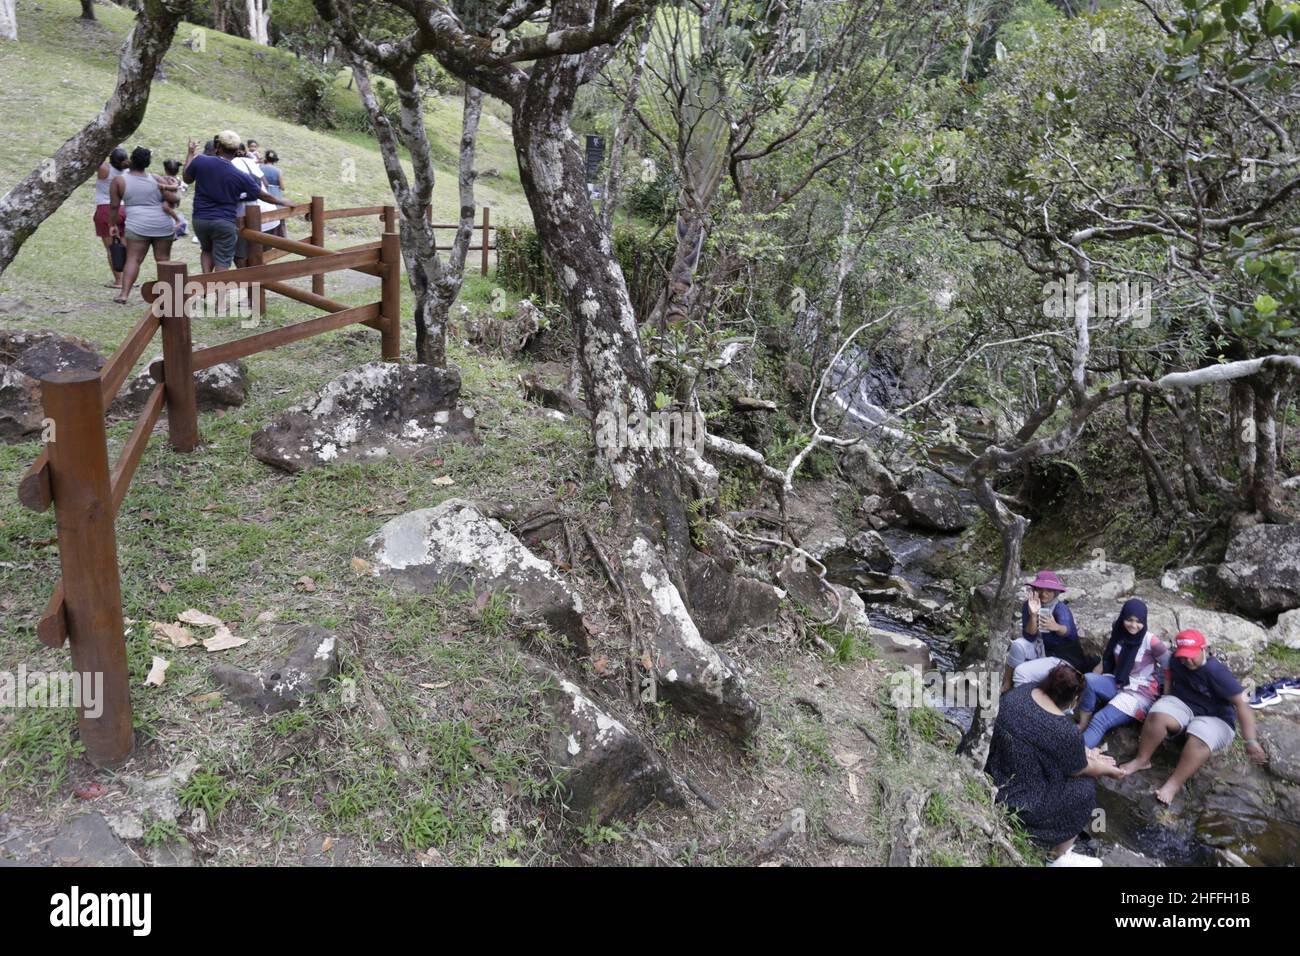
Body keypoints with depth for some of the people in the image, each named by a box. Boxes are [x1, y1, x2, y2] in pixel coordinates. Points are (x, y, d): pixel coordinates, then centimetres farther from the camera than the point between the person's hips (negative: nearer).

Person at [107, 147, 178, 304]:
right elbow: (174, 199, 1)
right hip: (163, 225, 1)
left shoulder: (119, 181, 1)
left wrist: (113, 224, 15)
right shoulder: (155, 180, 2)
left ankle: (124, 293, -15)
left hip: (137, 225, -1)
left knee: (133, 259, -3)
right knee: (163, 259, 9)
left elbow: (114, 206, 3)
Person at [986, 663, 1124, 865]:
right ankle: (1060, 858, 24)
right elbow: (1080, 769, -3)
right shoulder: (1064, 731, -26)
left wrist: (1084, 751, 22)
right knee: (1084, 789, 9)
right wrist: (1108, 769, 17)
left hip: (991, 777, 7)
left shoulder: (1020, 693, -5)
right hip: (1015, 805, -7)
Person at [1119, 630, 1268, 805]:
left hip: (1214, 717, -5)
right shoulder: (1177, 660, -5)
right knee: (1157, 715, -28)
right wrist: (1167, 703, 13)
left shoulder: (1216, 672, -24)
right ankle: (1142, 760, -15)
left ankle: (1174, 783, -30)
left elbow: (1241, 703, -27)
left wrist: (1251, 741, -31)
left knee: (1200, 739, -37)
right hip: (1183, 705, 5)